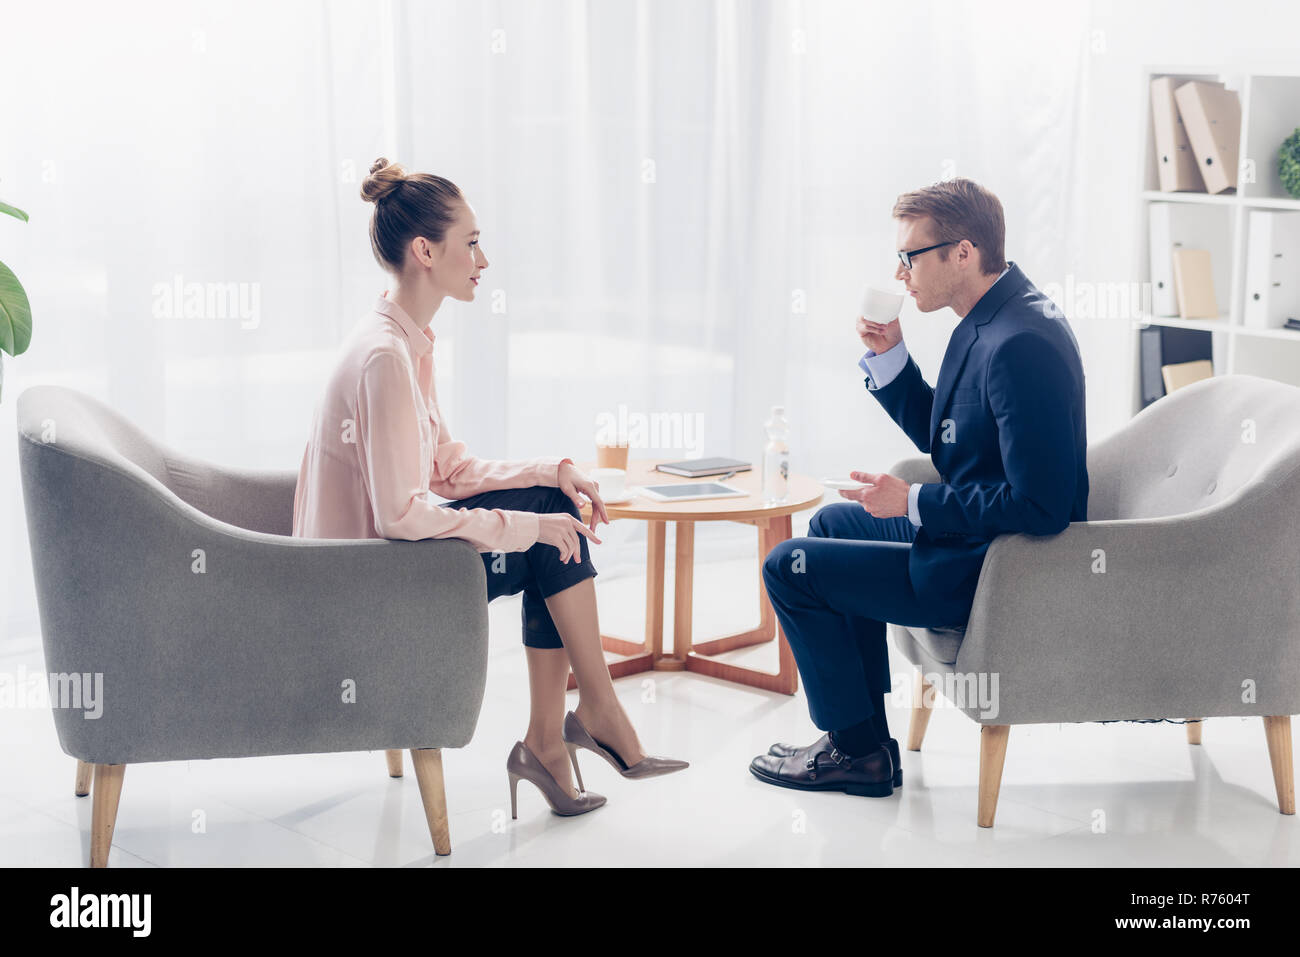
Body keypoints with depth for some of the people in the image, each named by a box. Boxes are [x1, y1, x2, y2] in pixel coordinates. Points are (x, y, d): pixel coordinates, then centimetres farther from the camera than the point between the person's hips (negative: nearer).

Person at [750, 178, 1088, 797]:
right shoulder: (992, 319, 5)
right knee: (833, 524, 27)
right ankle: (859, 735, 29)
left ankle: (859, 750, 12)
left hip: (994, 575, -11)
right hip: (976, 535, 11)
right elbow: (933, 432, 16)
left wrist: (912, 503, -21)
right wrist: (888, 355, 1)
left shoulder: (1020, 345, -28)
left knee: (790, 568, -5)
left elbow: (1039, 507, -30)